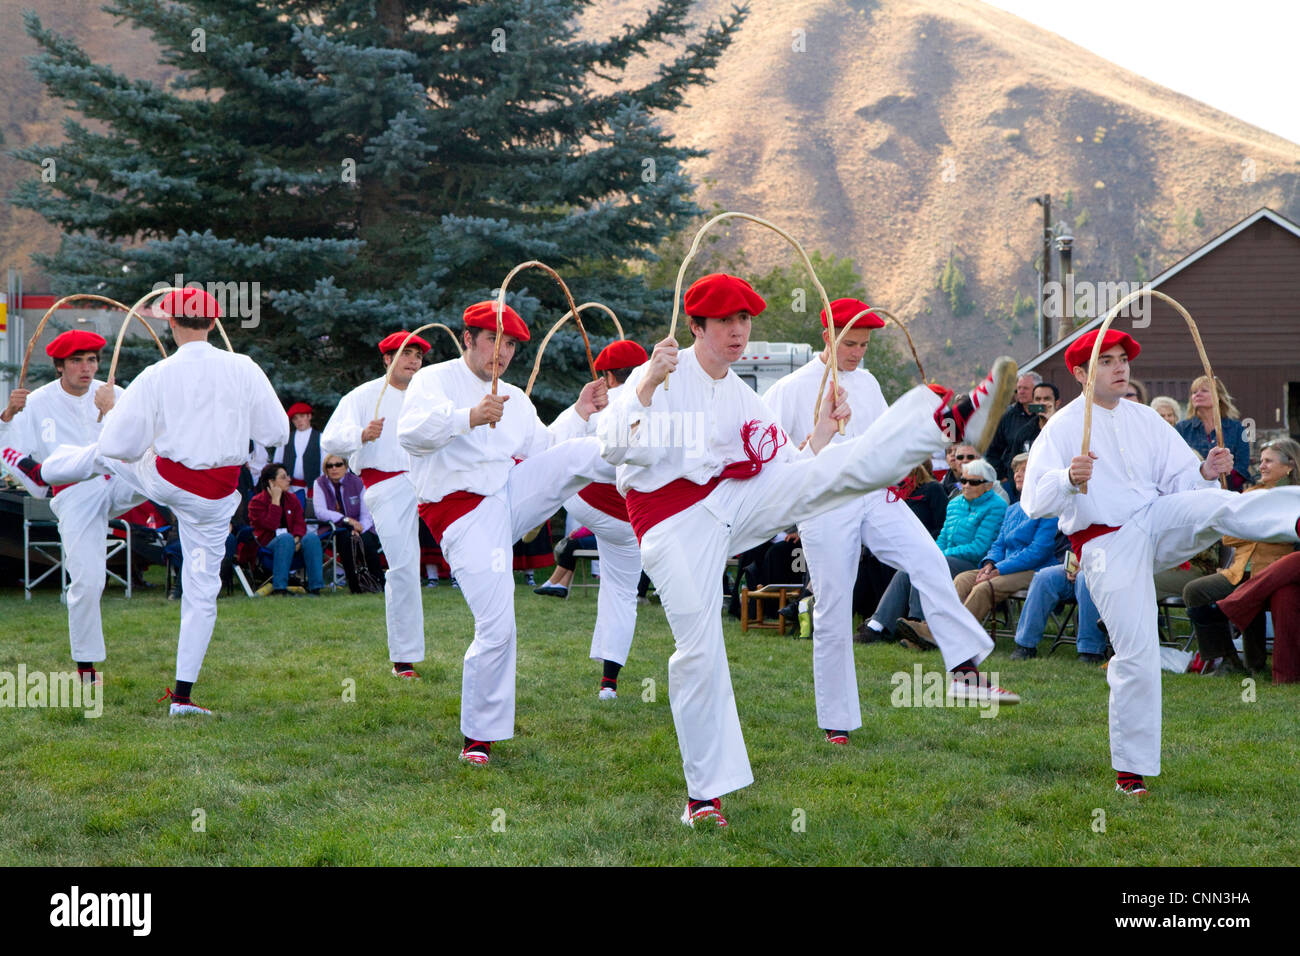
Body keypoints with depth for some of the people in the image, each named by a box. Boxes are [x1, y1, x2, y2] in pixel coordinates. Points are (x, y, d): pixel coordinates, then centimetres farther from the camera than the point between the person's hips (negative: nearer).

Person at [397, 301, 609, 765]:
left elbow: (544, 449, 21)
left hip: (514, 492, 6)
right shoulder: (435, 379, -1)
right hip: (464, 514, -6)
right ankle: (479, 737, 2)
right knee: (496, 626, -12)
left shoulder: (515, 399, 21)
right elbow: (410, 433, -20)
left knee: (585, 453, -15)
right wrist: (470, 417, -35)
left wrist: (579, 414, 9)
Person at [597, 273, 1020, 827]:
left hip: (733, 501, 5)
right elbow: (615, 447, -13)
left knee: (840, 470, -17)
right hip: (673, 525, -5)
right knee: (698, 648, -11)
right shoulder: (663, 377, 1)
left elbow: (791, 479, 17)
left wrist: (824, 428, 4)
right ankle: (705, 791, 0)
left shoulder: (744, 401, 19)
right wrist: (648, 383, -23)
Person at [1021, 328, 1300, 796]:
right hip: (1106, 545, -4)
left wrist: (1205, 471, -13)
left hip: (1157, 521, 4)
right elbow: (1035, 502, -13)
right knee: (1136, 654, -7)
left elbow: (1179, 479, 9)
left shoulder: (1145, 419, 11)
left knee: (1219, 505, -25)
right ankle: (1130, 769, 4)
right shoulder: (1063, 427, -4)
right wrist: (1068, 478, -33)